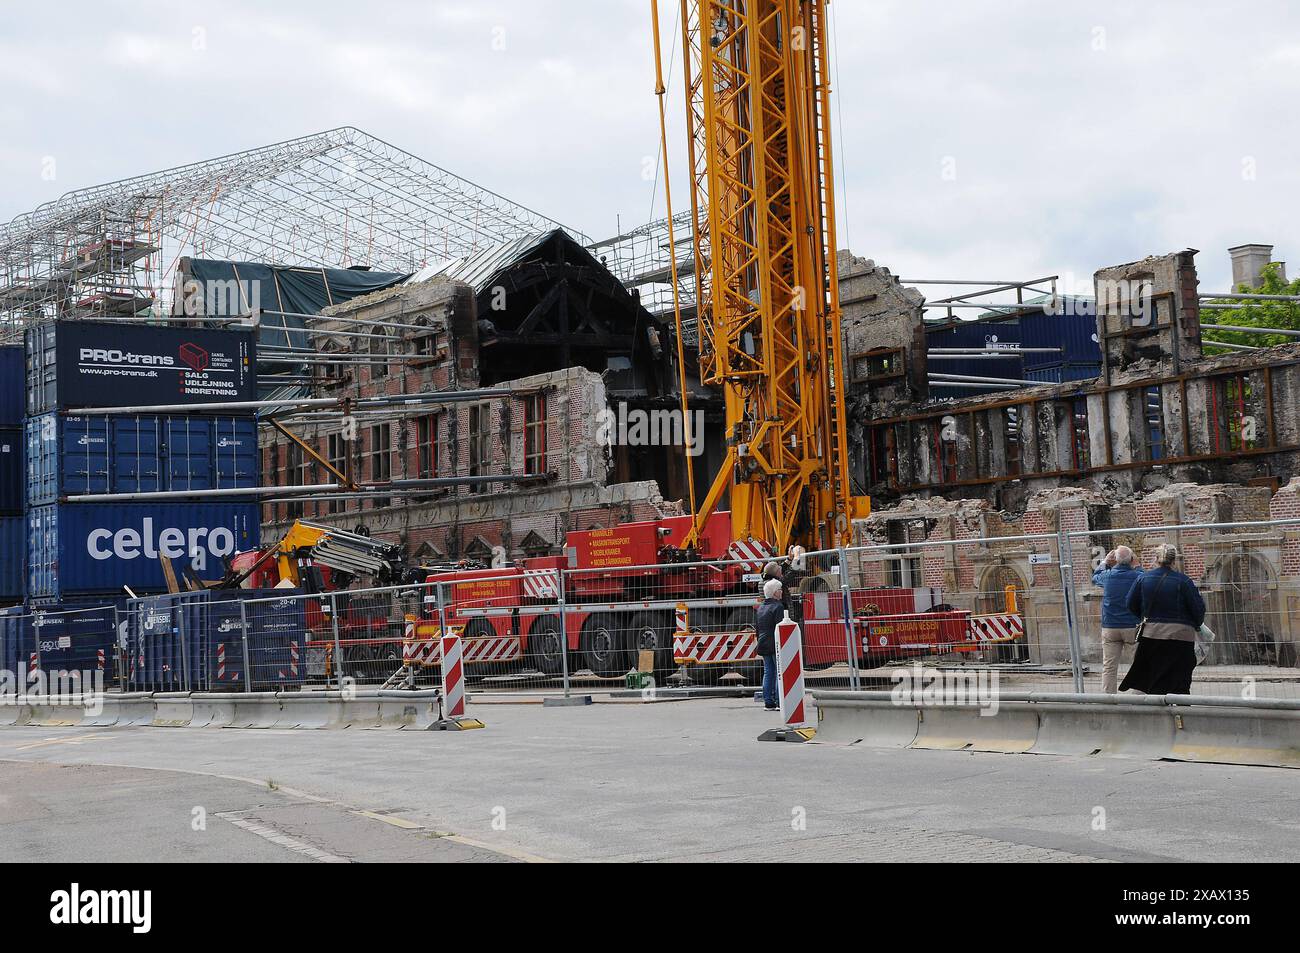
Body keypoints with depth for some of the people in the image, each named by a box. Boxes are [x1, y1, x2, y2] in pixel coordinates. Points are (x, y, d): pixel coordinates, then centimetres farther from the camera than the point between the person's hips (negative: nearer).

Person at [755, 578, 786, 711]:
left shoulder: (761, 608, 14)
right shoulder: (777, 607, -13)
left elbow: (757, 627, 18)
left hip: (763, 645, 8)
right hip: (775, 645, -8)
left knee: (768, 673, 10)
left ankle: (768, 702, 10)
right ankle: (780, 703, -7)